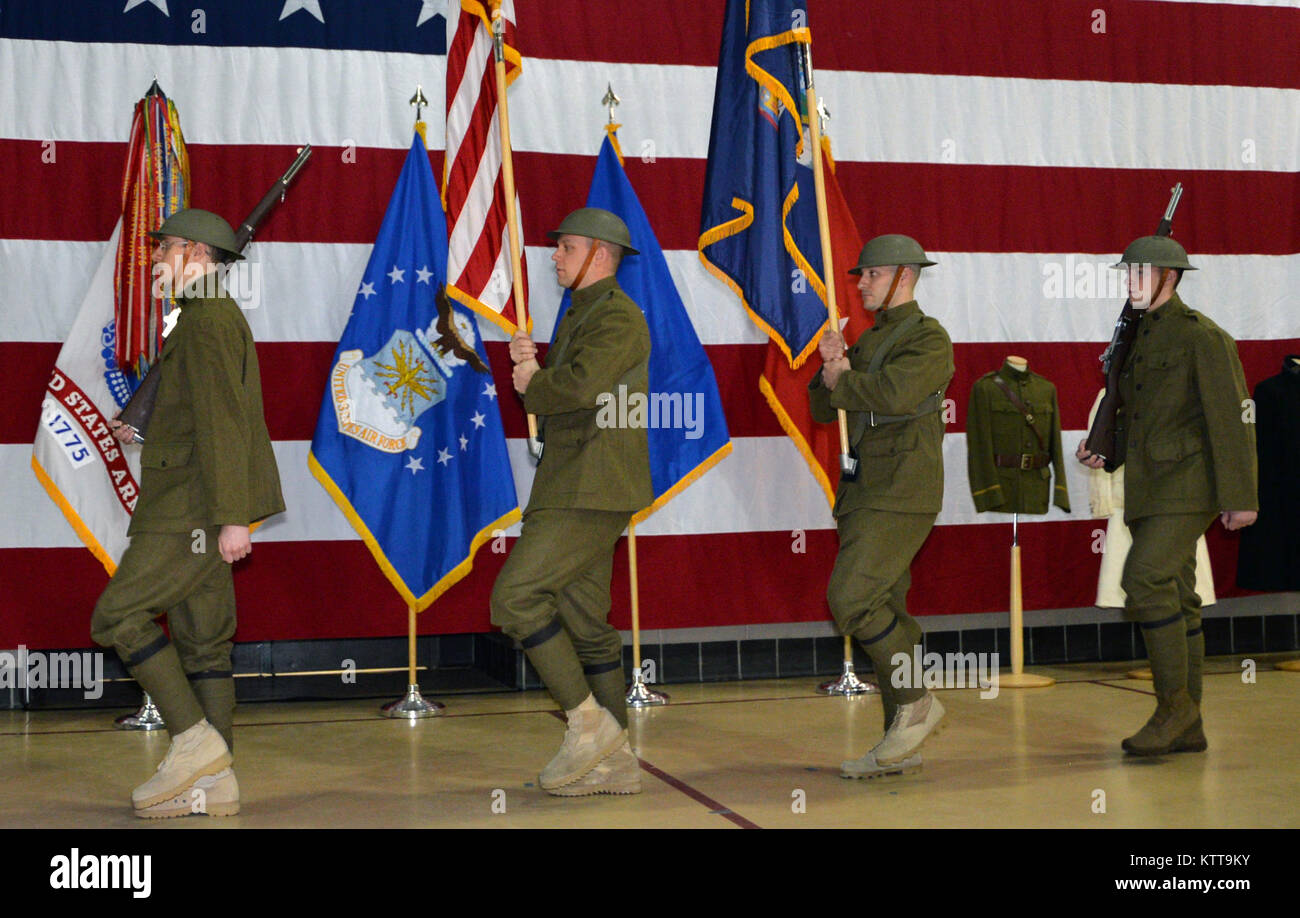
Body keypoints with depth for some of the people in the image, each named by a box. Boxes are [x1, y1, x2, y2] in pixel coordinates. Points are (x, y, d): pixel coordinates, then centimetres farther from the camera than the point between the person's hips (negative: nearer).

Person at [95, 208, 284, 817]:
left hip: (198, 512, -10)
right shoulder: (211, 319, 22)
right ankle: (213, 780, 9)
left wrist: (230, 517, -23)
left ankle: (193, 738, -6)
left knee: (117, 617, -8)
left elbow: (224, 424, -19)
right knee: (201, 638, 7)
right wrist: (144, 430, 17)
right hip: (199, 514, 10)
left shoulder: (208, 320, -11)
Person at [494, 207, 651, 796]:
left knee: (516, 595, -14)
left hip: (593, 488, -10)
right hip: (575, 488, 10)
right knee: (583, 619, 9)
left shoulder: (618, 317, -10)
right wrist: (528, 367, 2)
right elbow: (553, 404, 20)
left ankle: (588, 720, -6)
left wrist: (532, 385, -7)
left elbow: (580, 388, -26)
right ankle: (615, 759, 14)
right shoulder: (580, 316, 23)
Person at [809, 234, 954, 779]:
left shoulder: (929, 338, -6)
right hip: (864, 494, 9)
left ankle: (916, 702, -1)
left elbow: (894, 394, -24)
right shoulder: (868, 340, 20)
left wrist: (842, 379, -7)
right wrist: (830, 369, -4)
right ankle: (900, 746, 12)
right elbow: (823, 410, 16)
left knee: (851, 600, -18)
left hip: (901, 494, -9)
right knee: (883, 611, 7)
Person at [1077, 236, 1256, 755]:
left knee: (1145, 579, -21)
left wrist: (1240, 497, -15)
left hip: (1188, 484, -8)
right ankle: (1187, 728, 12)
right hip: (1147, 491, 8)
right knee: (1175, 599, 8)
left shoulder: (1202, 336, -8)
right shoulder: (1136, 341, 17)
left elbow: (1232, 420, -11)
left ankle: (1173, 702, -8)